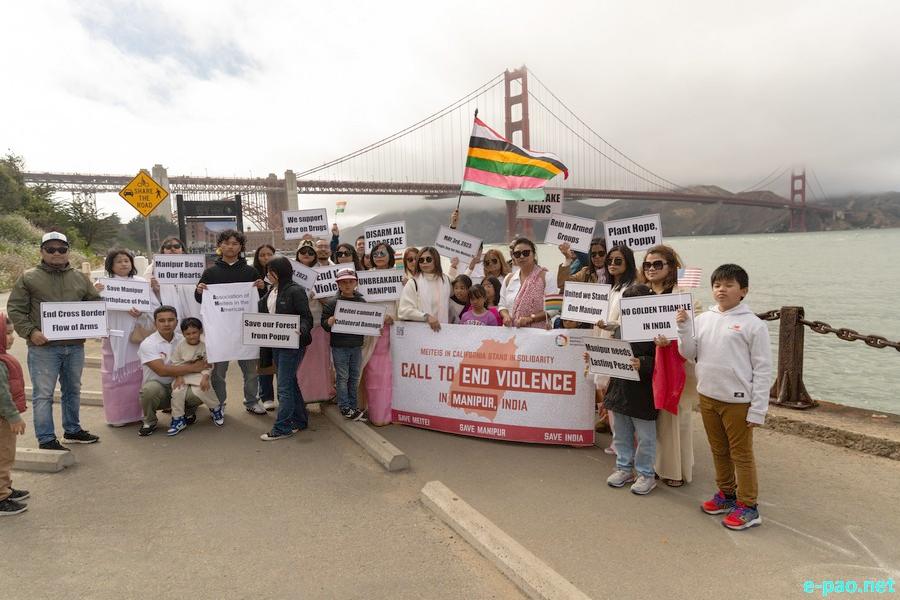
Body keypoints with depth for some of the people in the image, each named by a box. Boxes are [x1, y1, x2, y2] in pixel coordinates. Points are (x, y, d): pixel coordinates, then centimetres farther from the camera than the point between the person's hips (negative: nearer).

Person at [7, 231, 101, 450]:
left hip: (75, 346, 4)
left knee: (73, 391, 16)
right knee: (43, 394, -1)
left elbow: (95, 302, 17)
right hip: (44, 346, -4)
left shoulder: (80, 278, 12)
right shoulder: (29, 278, 1)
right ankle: (46, 439, 7)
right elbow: (15, 309, -1)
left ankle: (72, 430, 30)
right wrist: (30, 331, -14)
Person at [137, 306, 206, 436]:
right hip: (157, 388, -2)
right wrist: (192, 368, -23)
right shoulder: (147, 344, -12)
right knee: (151, 388, -37)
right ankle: (149, 421, -5)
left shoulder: (182, 340, 2)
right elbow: (162, 370, -22)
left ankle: (187, 410, 12)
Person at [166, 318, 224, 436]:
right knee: (177, 391, -24)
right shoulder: (180, 345, -2)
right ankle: (178, 419, -5)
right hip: (183, 375, 2)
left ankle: (216, 408, 2)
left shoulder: (205, 345, -7)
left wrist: (205, 377, -20)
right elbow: (175, 363, 1)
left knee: (201, 390, -29)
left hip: (199, 374, -2)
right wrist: (179, 377, -13)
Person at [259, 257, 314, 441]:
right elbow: (263, 311, 17)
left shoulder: (295, 291, -13)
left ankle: (282, 427, 4)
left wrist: (301, 330, -33)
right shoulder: (272, 292, 10)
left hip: (292, 344, -8)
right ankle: (300, 420, 27)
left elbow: (306, 317, -16)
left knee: (284, 386, -4)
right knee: (290, 383, 16)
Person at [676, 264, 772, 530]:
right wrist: (683, 328, -10)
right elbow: (689, 354, 4)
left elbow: (763, 369, -9)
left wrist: (758, 409, -11)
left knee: (741, 454, 6)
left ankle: (747, 506, 18)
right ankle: (726, 494, 35)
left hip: (738, 401, -5)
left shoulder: (753, 324, -9)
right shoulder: (702, 319, 4)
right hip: (708, 397, 5)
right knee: (719, 451, 19)